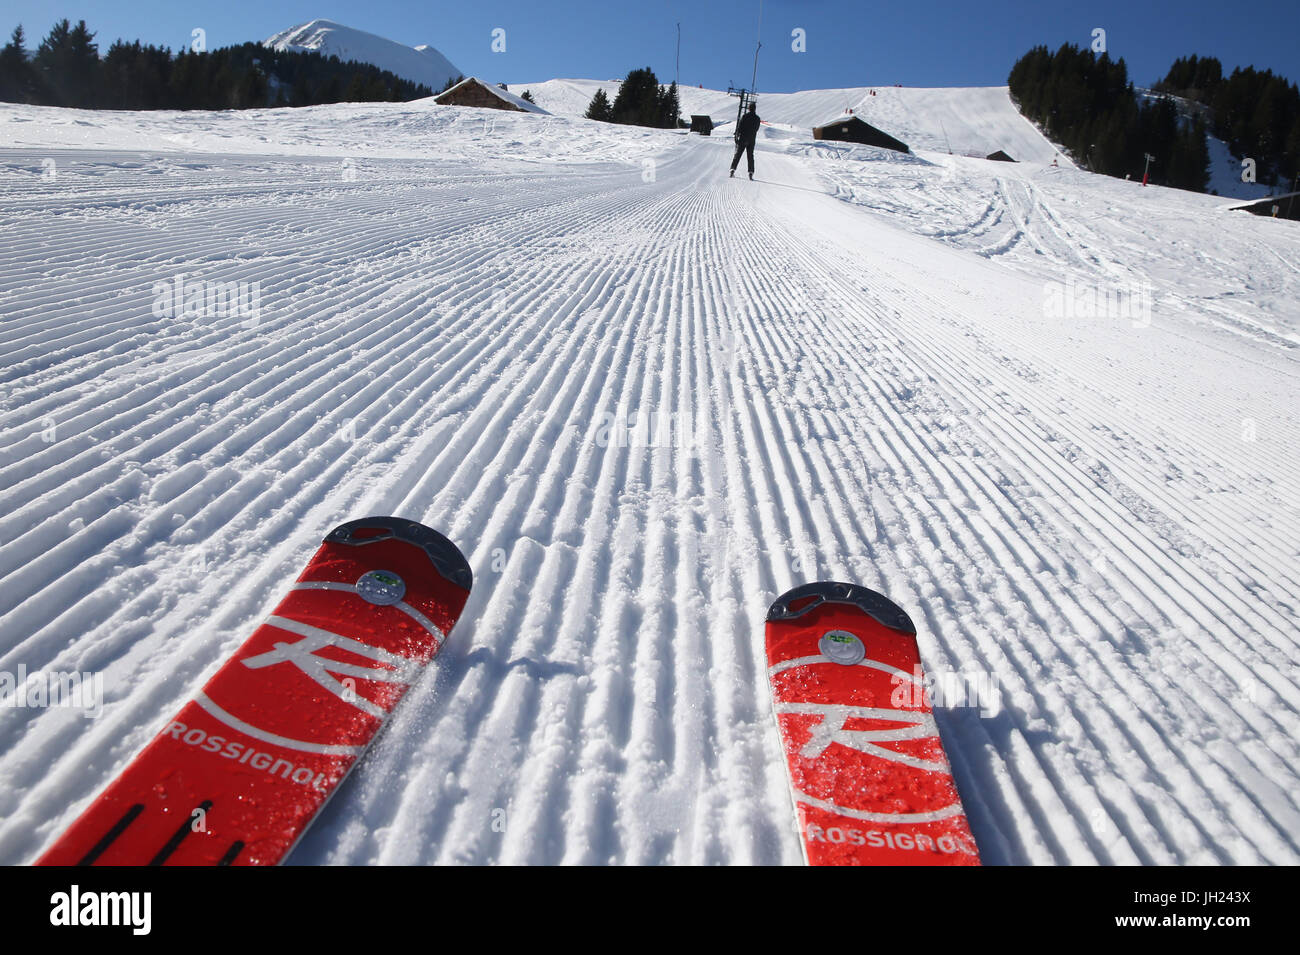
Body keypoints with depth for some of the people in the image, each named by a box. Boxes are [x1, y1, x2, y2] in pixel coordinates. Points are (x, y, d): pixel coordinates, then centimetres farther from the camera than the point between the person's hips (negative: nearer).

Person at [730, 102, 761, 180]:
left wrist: (737, 136, -3)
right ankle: (751, 172, 0)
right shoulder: (757, 118, 0)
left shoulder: (744, 116, -8)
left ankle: (733, 169, -5)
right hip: (751, 140, 2)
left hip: (742, 139, -2)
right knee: (750, 156, 8)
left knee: (737, 154, 4)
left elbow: (739, 127, -10)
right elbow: (756, 129, 10)